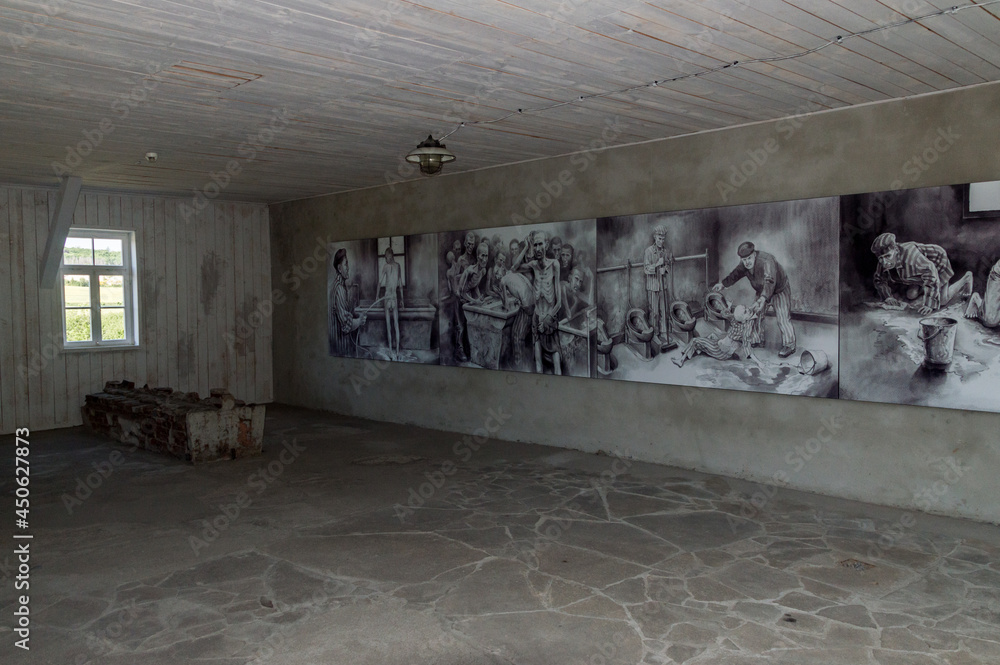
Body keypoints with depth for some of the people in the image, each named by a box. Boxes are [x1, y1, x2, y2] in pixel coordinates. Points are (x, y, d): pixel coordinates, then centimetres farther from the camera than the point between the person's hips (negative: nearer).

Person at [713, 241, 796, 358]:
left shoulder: (766, 261, -38)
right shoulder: (744, 264, -12)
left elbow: (769, 281, -51)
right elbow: (736, 273, 10)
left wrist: (762, 300, -63)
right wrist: (723, 284, 15)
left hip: (779, 290, -7)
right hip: (762, 292, 7)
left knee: (783, 318, -12)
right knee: (753, 314, 5)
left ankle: (789, 345, -3)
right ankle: (754, 340, 20)